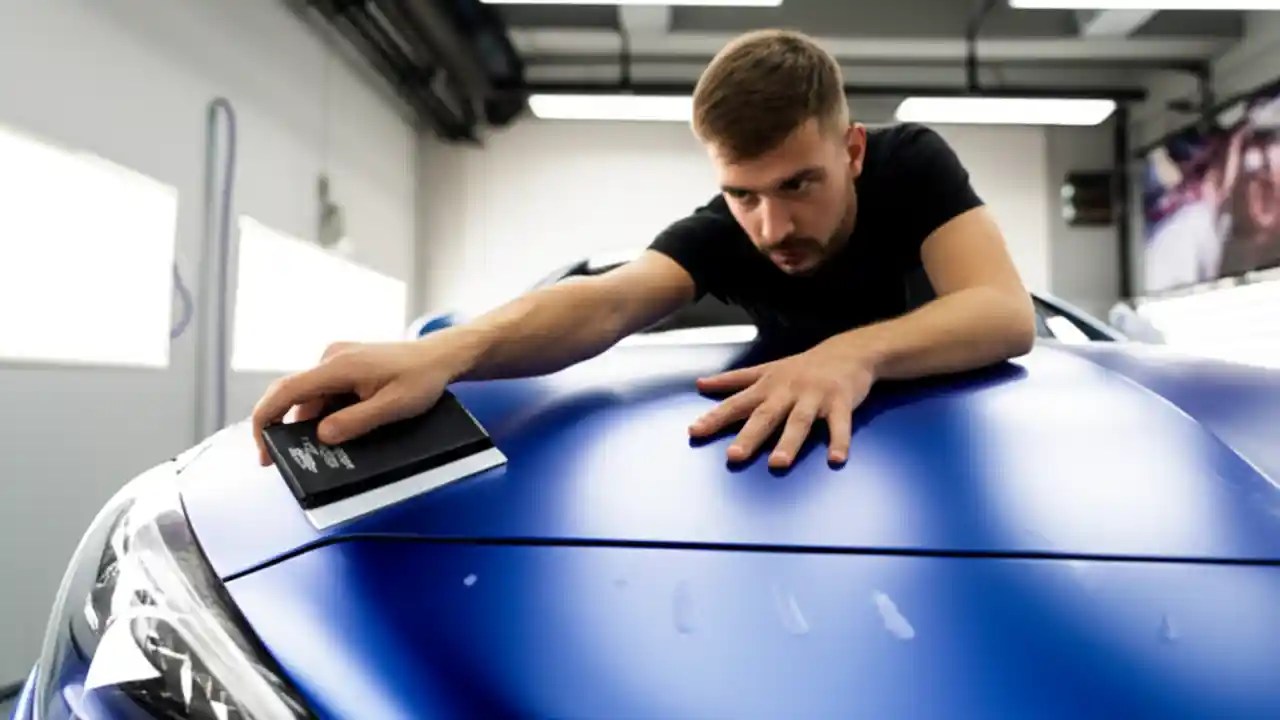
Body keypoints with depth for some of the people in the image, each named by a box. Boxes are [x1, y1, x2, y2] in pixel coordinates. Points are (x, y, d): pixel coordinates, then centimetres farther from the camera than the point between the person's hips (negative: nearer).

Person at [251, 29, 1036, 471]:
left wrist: (856, 351, -59)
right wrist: (444, 351, -63)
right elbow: (609, 300, -44)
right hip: (803, 425, 0)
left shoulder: (912, 163, -26)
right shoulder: (720, 231, -26)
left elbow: (1006, 312, -39)